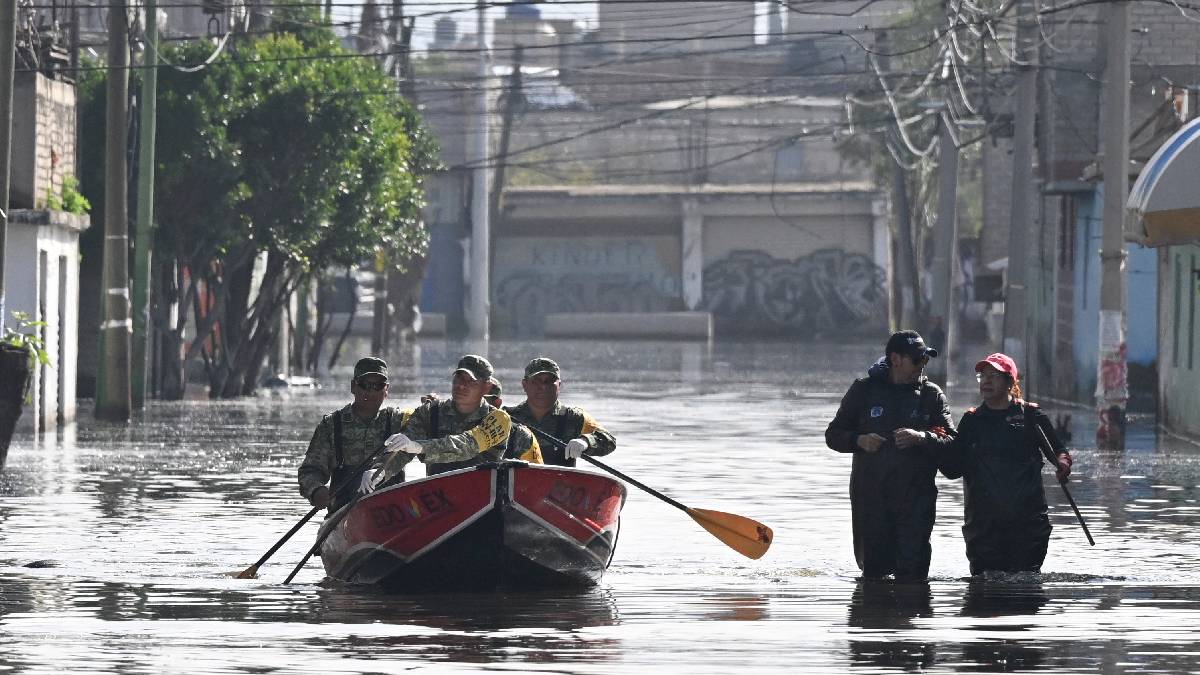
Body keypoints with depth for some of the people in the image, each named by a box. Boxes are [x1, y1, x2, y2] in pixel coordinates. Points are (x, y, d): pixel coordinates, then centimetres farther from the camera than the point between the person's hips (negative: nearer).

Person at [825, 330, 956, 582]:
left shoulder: (931, 394, 7)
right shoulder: (864, 389, 7)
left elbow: (952, 443, -2)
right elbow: (833, 435, 9)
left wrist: (921, 438, -20)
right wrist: (859, 440, -11)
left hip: (916, 498, 0)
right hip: (870, 495, 0)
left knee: (912, 571, -9)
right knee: (873, 568, 3)